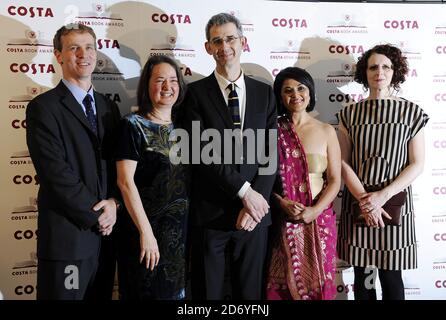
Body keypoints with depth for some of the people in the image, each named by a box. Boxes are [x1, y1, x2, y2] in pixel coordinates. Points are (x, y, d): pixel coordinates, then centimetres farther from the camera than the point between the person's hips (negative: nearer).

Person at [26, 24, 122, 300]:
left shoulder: (108, 107, 11)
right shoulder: (43, 107, -7)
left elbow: (118, 163, 9)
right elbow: (56, 173, -15)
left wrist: (113, 203, -7)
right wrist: (96, 216, -12)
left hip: (106, 230, 6)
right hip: (67, 234, -5)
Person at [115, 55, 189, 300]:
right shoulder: (133, 125, -8)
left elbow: (190, 178, 11)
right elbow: (125, 181, -14)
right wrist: (145, 232, -17)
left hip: (183, 232, 5)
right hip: (147, 228, -5)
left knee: (177, 291, 16)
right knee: (148, 291, 8)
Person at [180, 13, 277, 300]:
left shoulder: (264, 92, 8)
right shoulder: (197, 92, 1)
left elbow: (270, 153, 2)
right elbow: (202, 152, -9)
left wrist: (256, 202, -9)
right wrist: (244, 192, -13)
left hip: (255, 212, 2)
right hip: (210, 213, -2)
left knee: (250, 291, 14)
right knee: (208, 291, 10)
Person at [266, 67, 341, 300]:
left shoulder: (326, 131, 2)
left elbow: (335, 180, 0)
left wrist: (315, 210, -14)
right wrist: (282, 203, -16)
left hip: (319, 219, 1)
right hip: (283, 221, 0)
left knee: (317, 281, 11)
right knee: (284, 283, 7)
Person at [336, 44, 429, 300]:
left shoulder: (411, 113, 0)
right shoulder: (350, 113, 3)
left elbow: (417, 164, -3)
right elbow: (343, 162, -1)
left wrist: (382, 195, -15)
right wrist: (364, 200, -13)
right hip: (357, 202, 1)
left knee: (391, 275, 5)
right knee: (362, 275, 9)